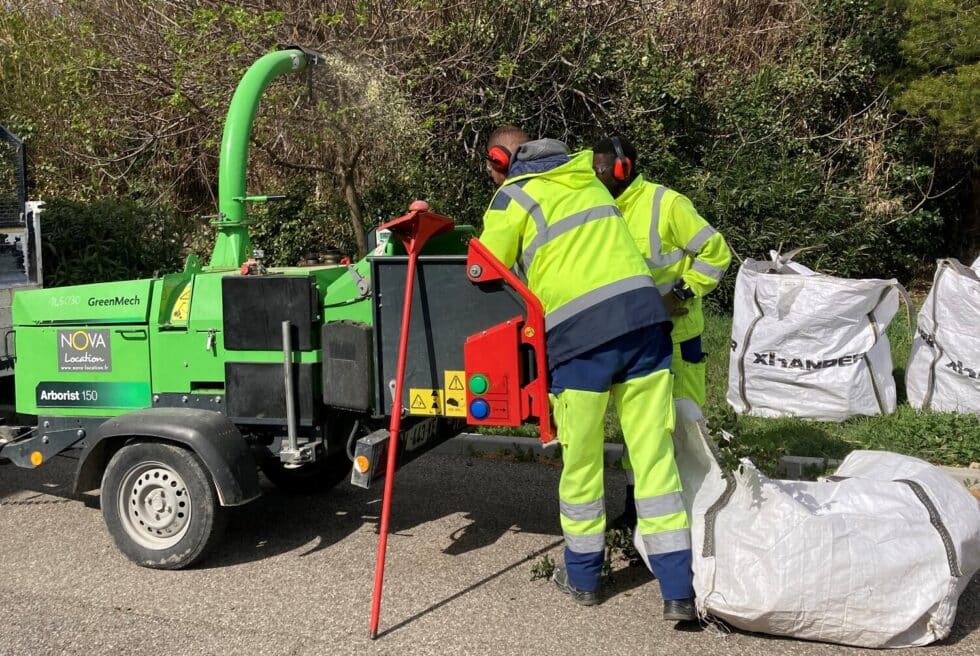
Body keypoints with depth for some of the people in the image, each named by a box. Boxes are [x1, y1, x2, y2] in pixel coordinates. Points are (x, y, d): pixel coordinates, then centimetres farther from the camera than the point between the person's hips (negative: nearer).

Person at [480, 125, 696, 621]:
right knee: (655, 457, 6)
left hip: (580, 336, -4)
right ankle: (678, 590, 8)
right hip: (643, 316, 5)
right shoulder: (585, 176, 23)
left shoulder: (512, 197, 6)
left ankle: (583, 576, 28)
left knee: (581, 463, 11)